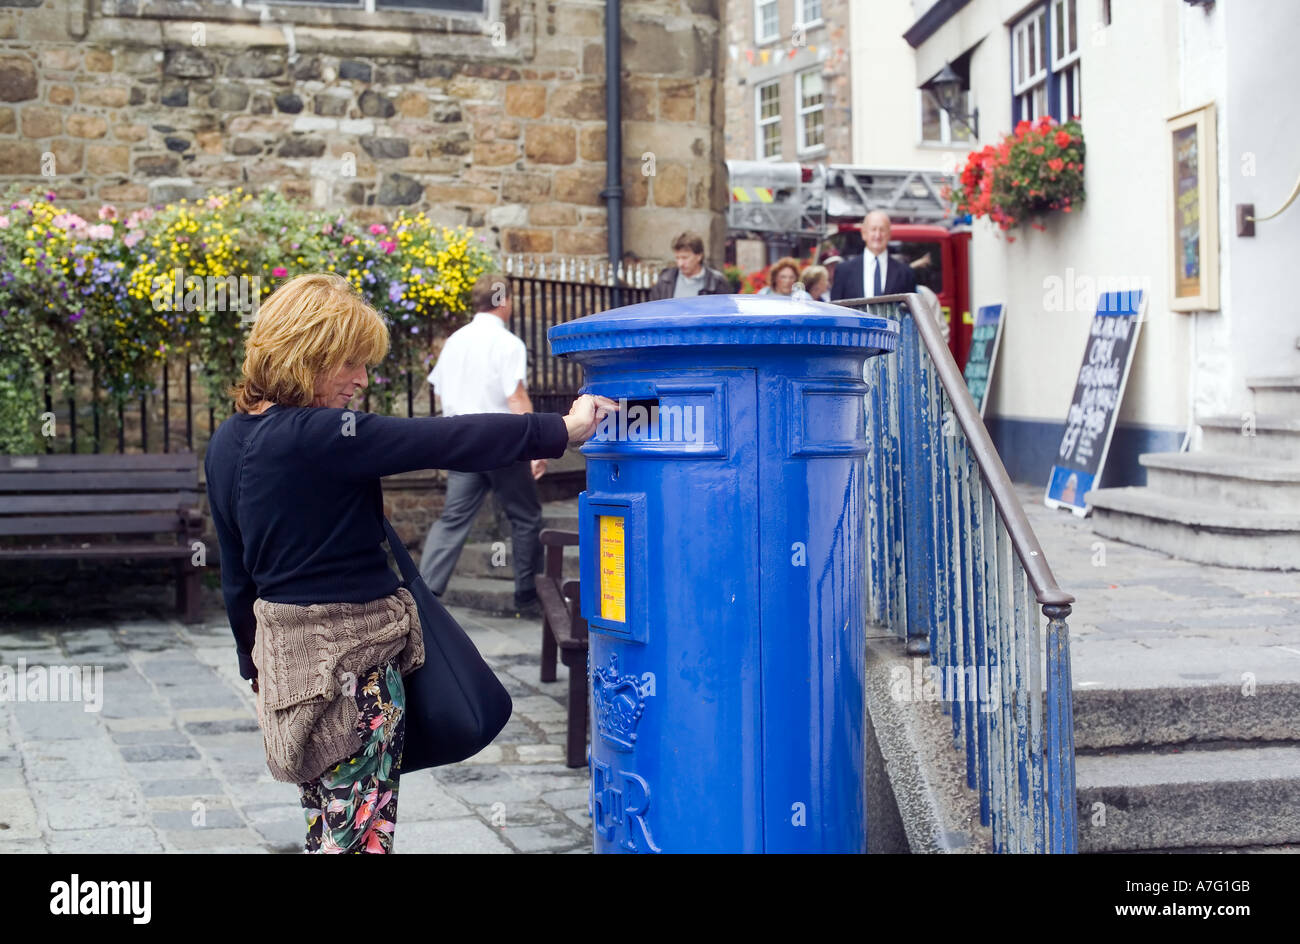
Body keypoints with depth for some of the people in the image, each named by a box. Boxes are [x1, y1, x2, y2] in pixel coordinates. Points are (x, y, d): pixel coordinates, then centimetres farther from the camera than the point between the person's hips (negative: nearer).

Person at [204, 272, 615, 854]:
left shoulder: (227, 444, 6)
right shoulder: (320, 436, -21)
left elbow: (236, 574, 14)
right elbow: (444, 442, -23)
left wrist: (255, 661, 23)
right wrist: (559, 429, -18)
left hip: (282, 646, 9)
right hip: (351, 652, -9)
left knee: (330, 828, 16)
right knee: (362, 832, -2)